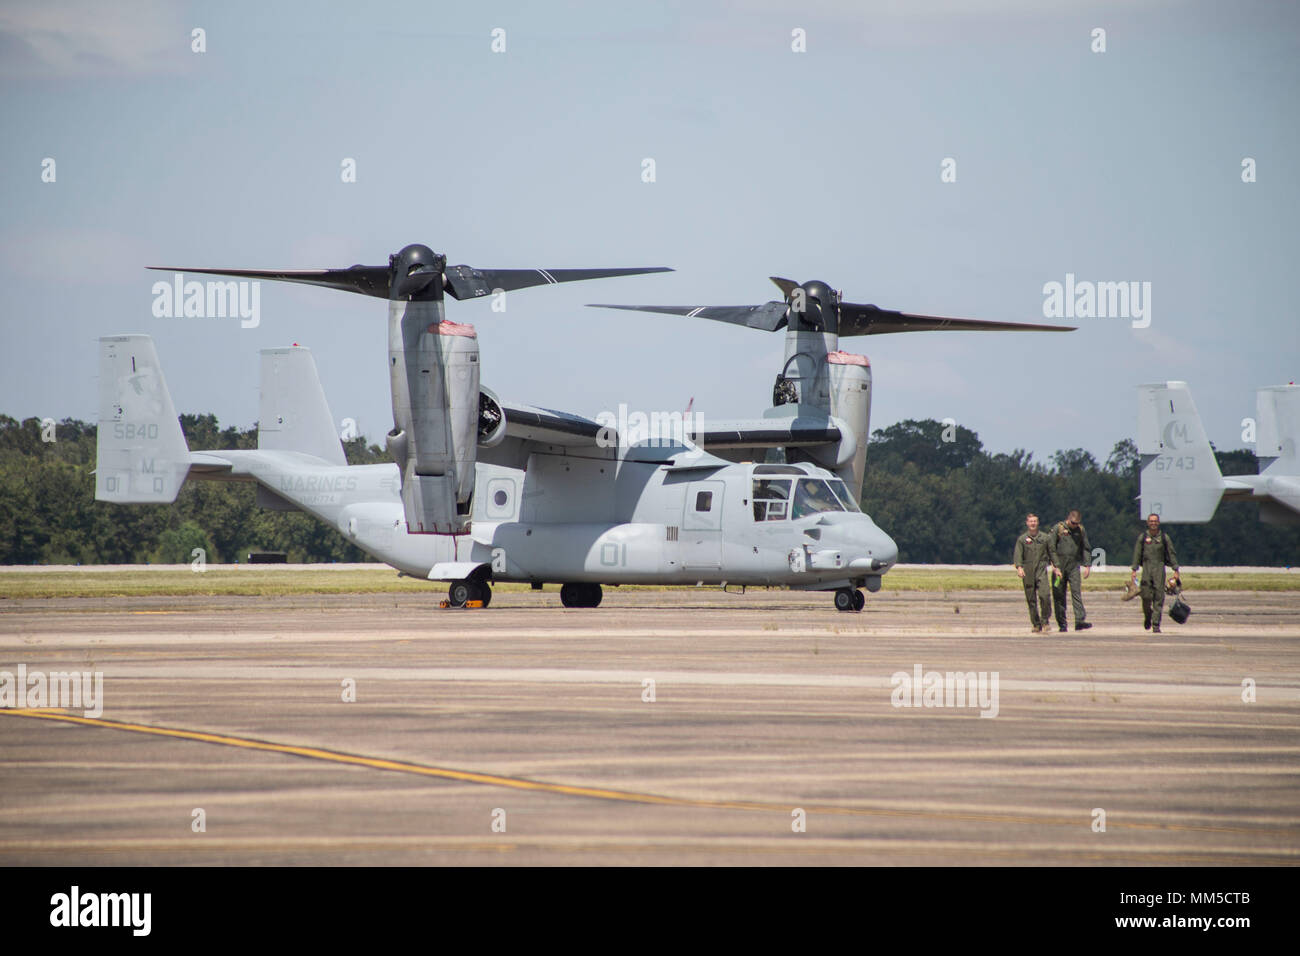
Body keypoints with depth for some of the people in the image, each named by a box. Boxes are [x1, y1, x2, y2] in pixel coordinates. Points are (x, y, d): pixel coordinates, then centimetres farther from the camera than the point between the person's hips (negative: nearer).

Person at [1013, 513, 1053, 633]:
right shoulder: (1022, 539, 4)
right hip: (1027, 572, 0)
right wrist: (1019, 567, -19)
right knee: (1031, 599, 2)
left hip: (1041, 570, 0)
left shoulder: (1044, 537, 9)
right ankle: (1036, 624, 10)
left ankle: (1045, 620, -4)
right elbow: (1017, 555, -4)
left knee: (1044, 595, -19)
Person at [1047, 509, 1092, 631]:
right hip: (1060, 566, -1)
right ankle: (1062, 624, 7)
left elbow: (1086, 549, 13)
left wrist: (1086, 565, 3)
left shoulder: (1080, 530, 6)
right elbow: (1051, 548, -5)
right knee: (1059, 596, 1)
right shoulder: (1058, 528, -4)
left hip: (1074, 567, 1)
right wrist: (1056, 567, -9)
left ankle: (1080, 621, -21)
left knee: (1076, 592, -13)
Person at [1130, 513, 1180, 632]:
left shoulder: (1164, 537, 8)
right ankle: (1147, 617, 21)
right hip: (1146, 568, 0)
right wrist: (1134, 570, 1)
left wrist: (1176, 570, 4)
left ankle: (1156, 624, -8)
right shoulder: (1142, 537, 9)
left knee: (1159, 597, -8)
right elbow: (1137, 554, 9)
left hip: (1159, 568, 0)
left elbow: (1172, 554, 10)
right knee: (1146, 596, -7)